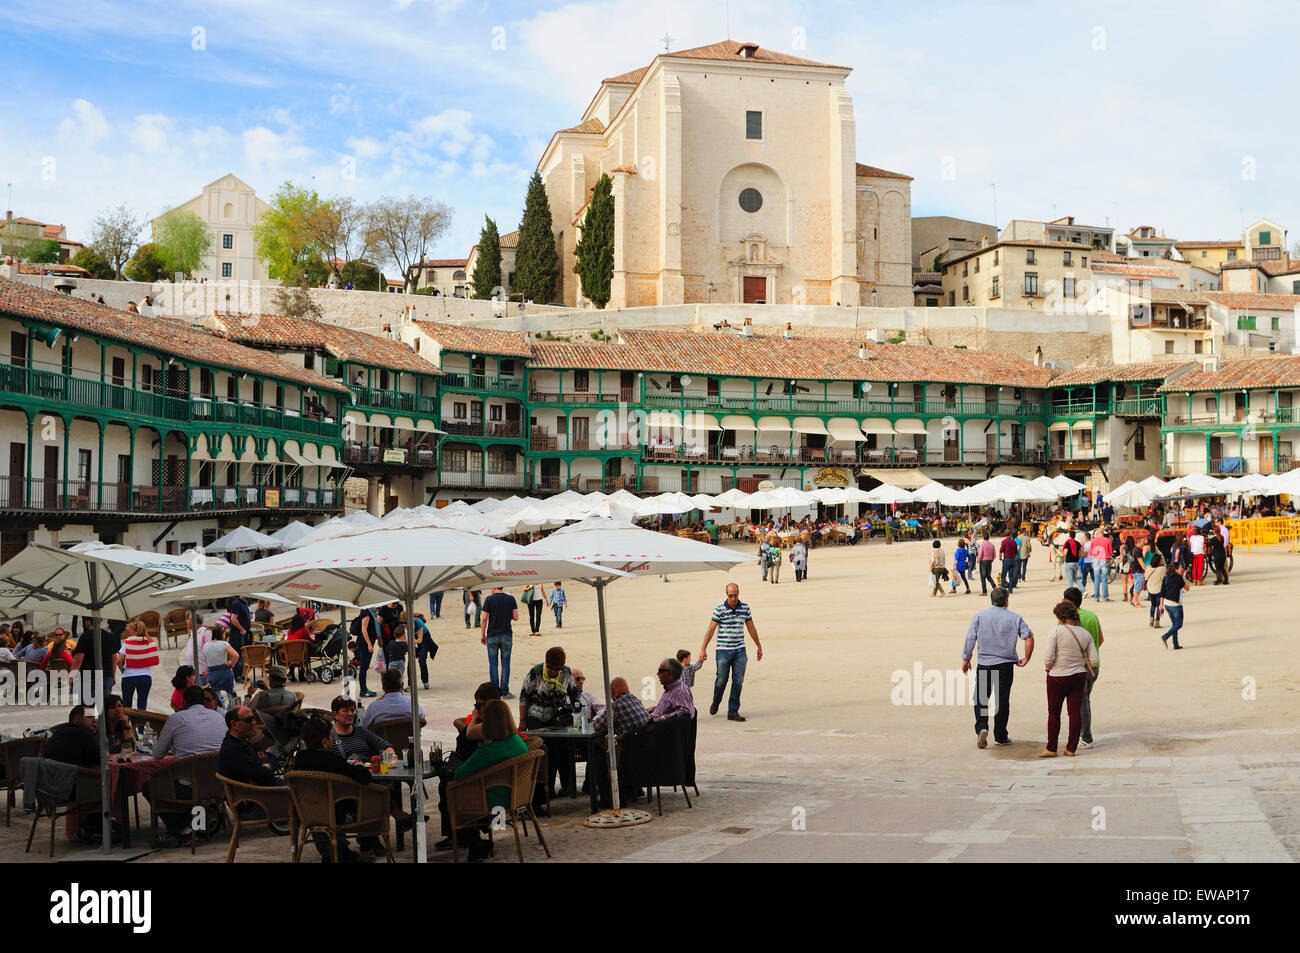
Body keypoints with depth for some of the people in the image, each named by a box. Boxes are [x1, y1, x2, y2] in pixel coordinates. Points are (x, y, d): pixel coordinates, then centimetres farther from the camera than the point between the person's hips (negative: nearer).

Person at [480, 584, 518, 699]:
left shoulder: (489, 599, -5)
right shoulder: (511, 599, 0)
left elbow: (484, 618, -6)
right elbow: (516, 618, 0)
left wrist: (483, 635, 3)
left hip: (492, 635, -1)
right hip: (506, 635, 1)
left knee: (493, 664, 6)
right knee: (505, 664, 5)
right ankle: (504, 692, 4)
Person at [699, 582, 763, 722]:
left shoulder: (745, 608, 5)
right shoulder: (720, 609, -6)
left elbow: (751, 628, 16)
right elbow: (710, 630, -4)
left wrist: (758, 646, 21)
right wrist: (703, 649, -7)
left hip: (739, 650, 3)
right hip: (723, 650, -3)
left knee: (738, 681, -2)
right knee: (722, 680, 2)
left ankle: (733, 712, 3)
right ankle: (716, 703, 30)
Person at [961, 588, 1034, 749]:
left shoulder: (980, 616, -1)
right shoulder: (1014, 618, 0)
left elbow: (970, 638, -3)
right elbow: (1029, 637, -7)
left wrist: (966, 659, 6)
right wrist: (1026, 659, 3)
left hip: (984, 664, 0)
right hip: (1005, 664, 0)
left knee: (981, 699, 7)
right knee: (1003, 700, 9)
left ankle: (981, 727, -14)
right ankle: (1000, 736, 14)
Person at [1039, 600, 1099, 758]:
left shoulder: (1055, 631, -13)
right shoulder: (1085, 633, 2)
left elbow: (1049, 657, -18)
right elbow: (1093, 658, 1)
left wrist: (1047, 667, 1)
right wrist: (1081, 666, 14)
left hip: (1058, 676, -4)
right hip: (1079, 677, 4)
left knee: (1054, 713, 7)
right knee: (1075, 712, 9)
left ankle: (1051, 748, 12)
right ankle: (1071, 748, 12)